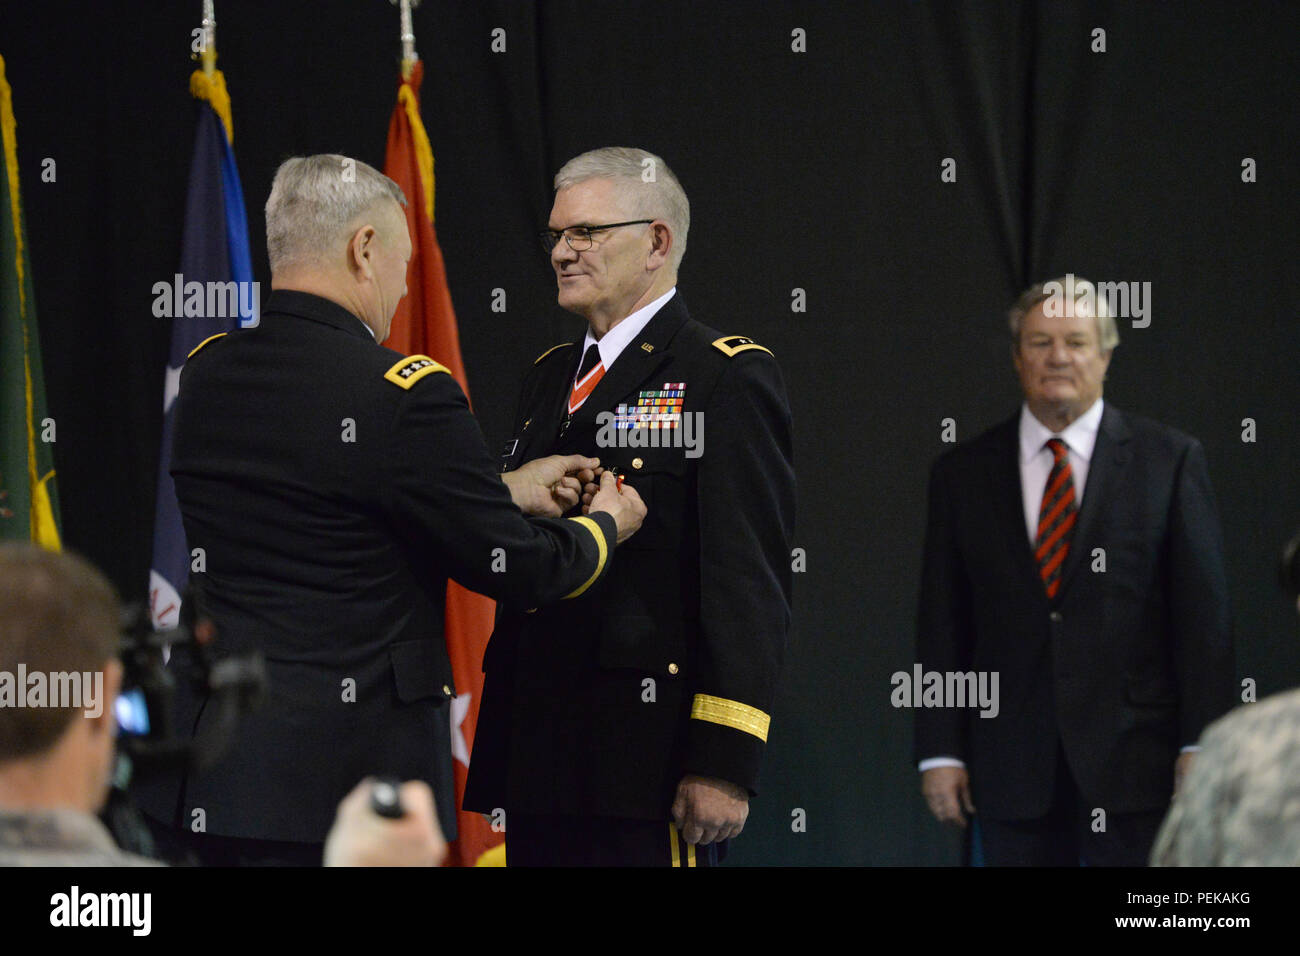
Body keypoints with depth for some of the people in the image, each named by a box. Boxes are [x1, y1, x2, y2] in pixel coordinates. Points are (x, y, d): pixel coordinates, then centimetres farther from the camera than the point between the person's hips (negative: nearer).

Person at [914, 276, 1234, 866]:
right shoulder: (962, 475, 10)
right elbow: (942, 625, 9)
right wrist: (940, 752, 2)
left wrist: (1201, 744, -6)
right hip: (1012, 769, 2)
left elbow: (1204, 612, 1)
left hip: (1135, 760, -2)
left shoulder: (1170, 460, 4)